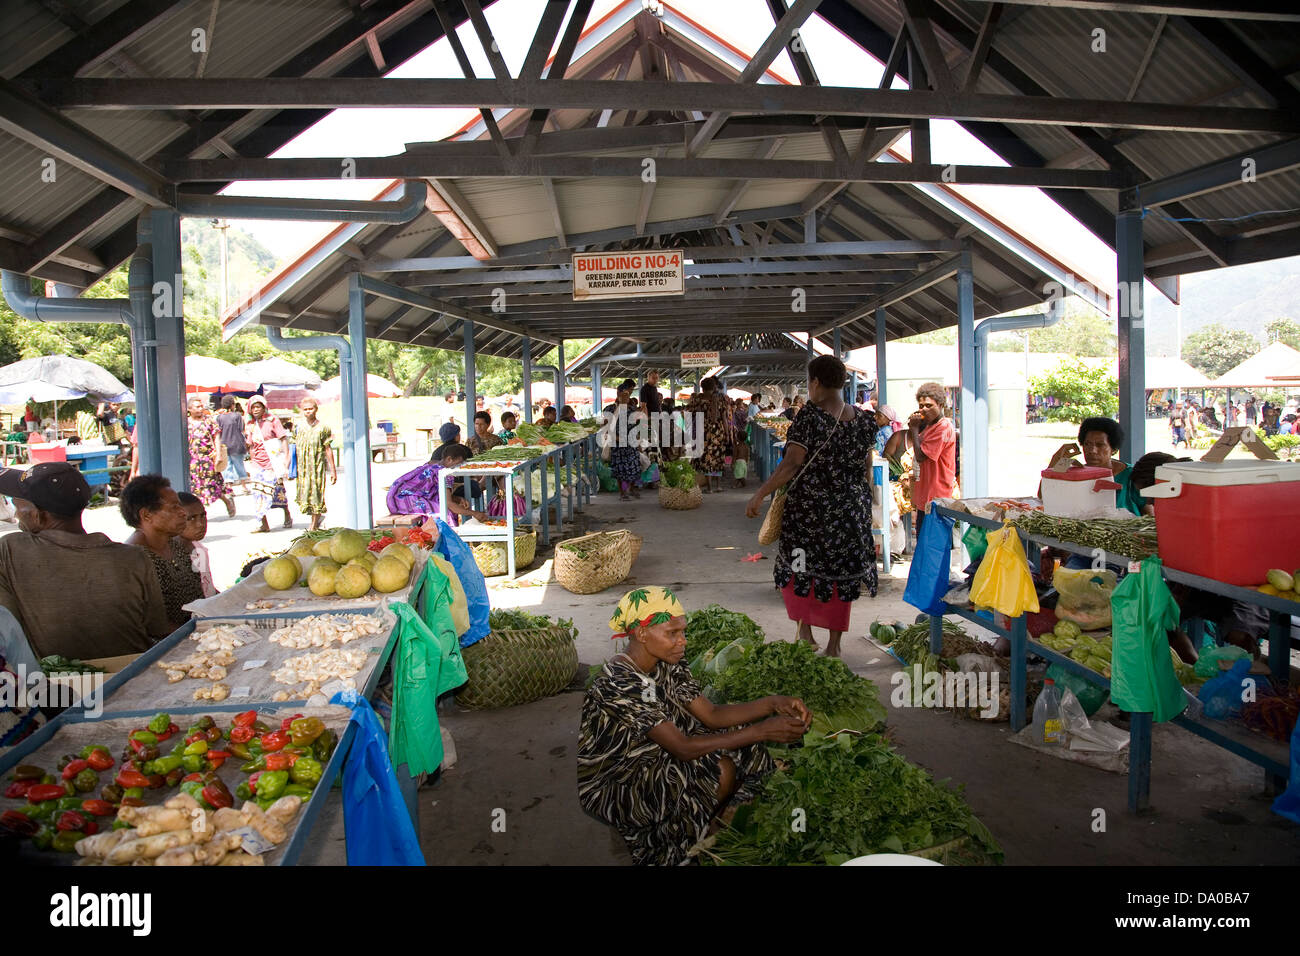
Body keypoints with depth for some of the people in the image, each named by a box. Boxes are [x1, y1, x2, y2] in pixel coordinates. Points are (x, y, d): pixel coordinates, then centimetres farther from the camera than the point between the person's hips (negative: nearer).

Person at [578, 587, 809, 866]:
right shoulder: (620, 682, -30)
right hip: (609, 786, -8)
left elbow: (711, 715, -2)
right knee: (721, 770, -22)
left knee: (740, 749, -3)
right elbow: (683, 748, -30)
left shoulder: (667, 665, -4)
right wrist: (762, 731, -29)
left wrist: (774, 704, -16)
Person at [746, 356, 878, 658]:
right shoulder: (864, 420, 2)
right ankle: (834, 645, 18)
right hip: (850, 510, 5)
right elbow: (866, 467, 10)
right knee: (841, 573, 12)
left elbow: (791, 464, -20)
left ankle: (805, 633, 9)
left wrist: (760, 494, -16)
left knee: (799, 569, 14)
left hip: (809, 508, -5)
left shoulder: (810, 416, -15)